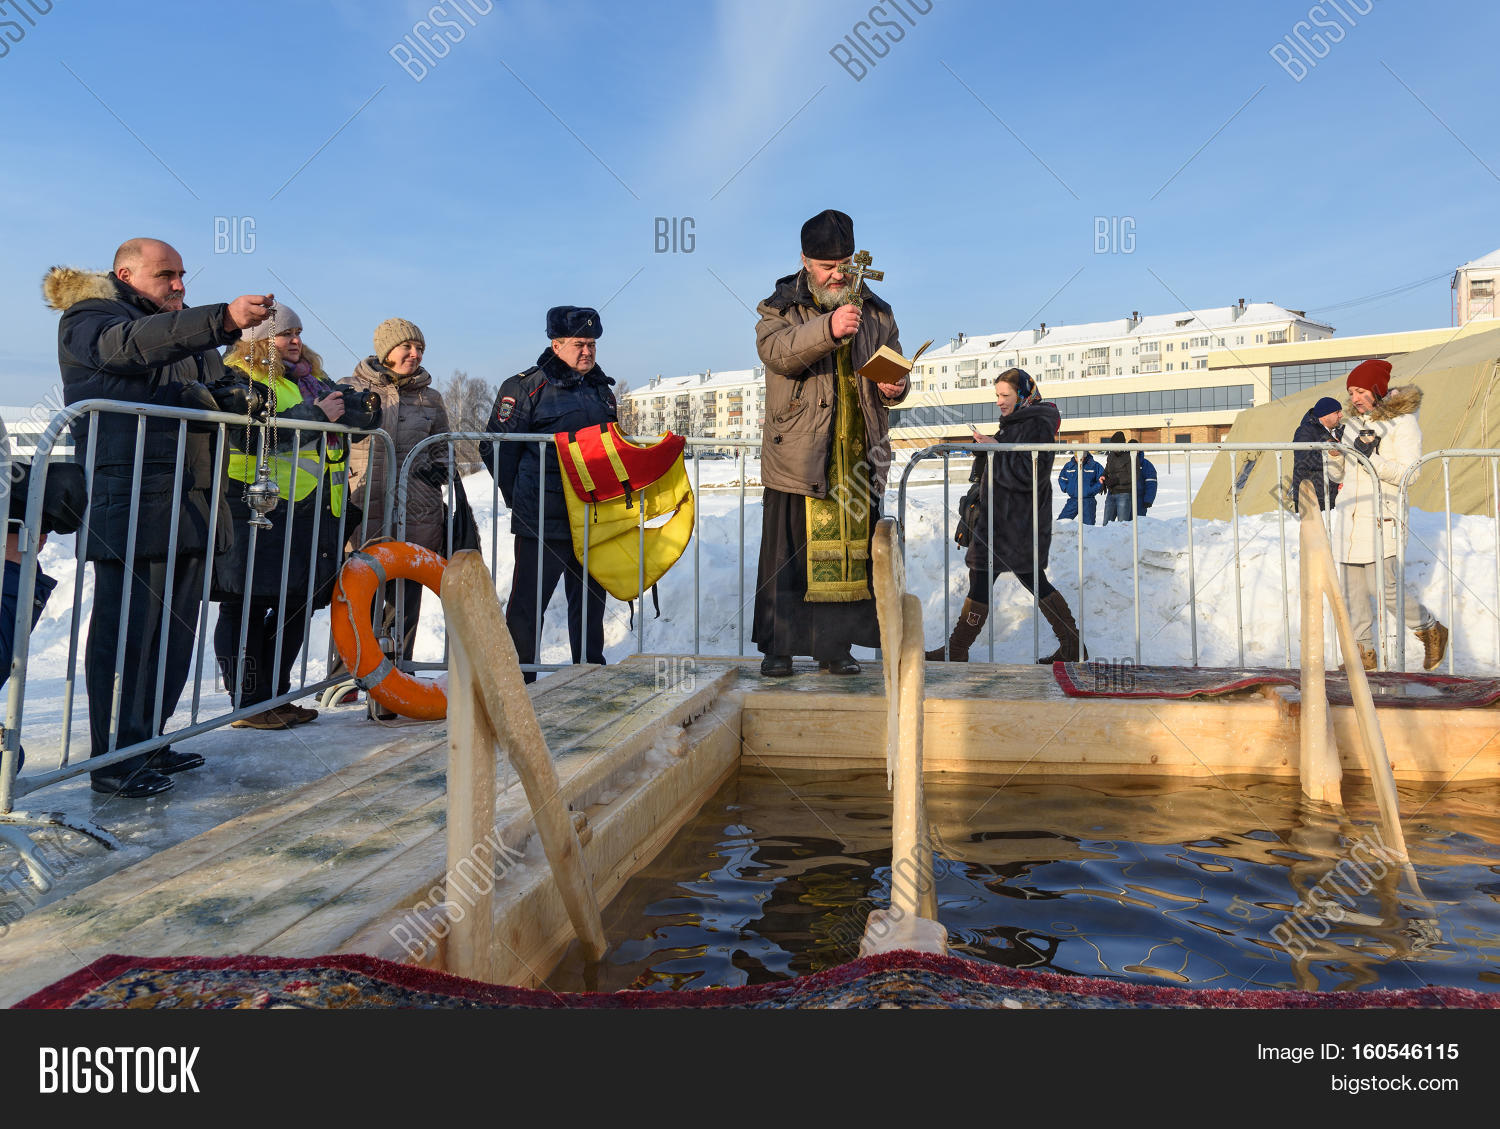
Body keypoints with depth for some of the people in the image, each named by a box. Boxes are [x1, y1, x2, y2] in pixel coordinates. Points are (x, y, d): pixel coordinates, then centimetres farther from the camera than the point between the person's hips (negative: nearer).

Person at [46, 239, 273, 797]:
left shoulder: (182, 327, 27)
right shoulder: (88, 319, 1)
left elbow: (220, 393, 31)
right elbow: (132, 344, -23)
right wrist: (224, 319, -35)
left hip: (190, 507, 8)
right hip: (131, 504, -8)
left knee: (174, 630, 10)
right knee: (127, 630, -6)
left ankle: (148, 742, 21)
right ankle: (114, 761, 2)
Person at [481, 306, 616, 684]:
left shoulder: (602, 390, 15)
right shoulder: (527, 387, -4)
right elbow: (495, 447, -2)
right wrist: (520, 498, -1)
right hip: (543, 520, -6)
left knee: (590, 596, 13)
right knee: (529, 601, -1)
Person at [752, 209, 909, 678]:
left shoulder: (877, 313, 14)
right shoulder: (781, 306, 4)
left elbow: (895, 371, 19)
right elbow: (775, 350, -18)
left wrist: (895, 388, -6)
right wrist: (828, 328, -33)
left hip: (859, 457, 3)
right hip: (797, 454, -3)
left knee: (850, 550, 5)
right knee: (788, 553, -1)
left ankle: (836, 647, 16)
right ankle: (778, 647, 10)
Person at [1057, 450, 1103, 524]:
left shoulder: (1094, 465, -3)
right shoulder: (1069, 466, 6)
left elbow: (1102, 480, 0)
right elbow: (1062, 478, 21)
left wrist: (1092, 490, -13)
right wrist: (1066, 488, 5)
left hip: (1088, 501, -3)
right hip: (1073, 500, 3)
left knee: (1088, 524, -2)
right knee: (1062, 520, -4)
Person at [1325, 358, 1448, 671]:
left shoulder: (1403, 422, -6)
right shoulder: (1354, 423, 13)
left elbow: (1409, 473, -14)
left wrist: (1372, 459, -25)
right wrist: (1333, 454, -5)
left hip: (1382, 516, -6)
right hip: (1348, 514, 7)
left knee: (1383, 586, -10)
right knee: (1353, 587, 5)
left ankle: (1431, 631, 16)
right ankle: (1364, 652, 15)